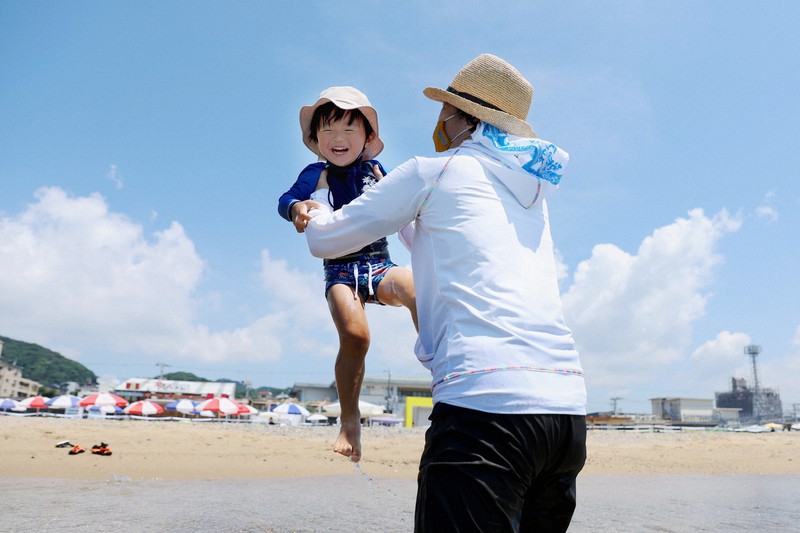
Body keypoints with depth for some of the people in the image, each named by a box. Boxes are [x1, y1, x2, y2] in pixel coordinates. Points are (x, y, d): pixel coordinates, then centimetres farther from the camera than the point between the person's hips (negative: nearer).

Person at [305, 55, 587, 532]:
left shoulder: (431, 171, 4)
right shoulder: (532, 190, 23)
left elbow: (325, 241, 11)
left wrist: (310, 216, 35)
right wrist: (396, 209, 50)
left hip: (485, 400, -8)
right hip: (569, 407, 8)